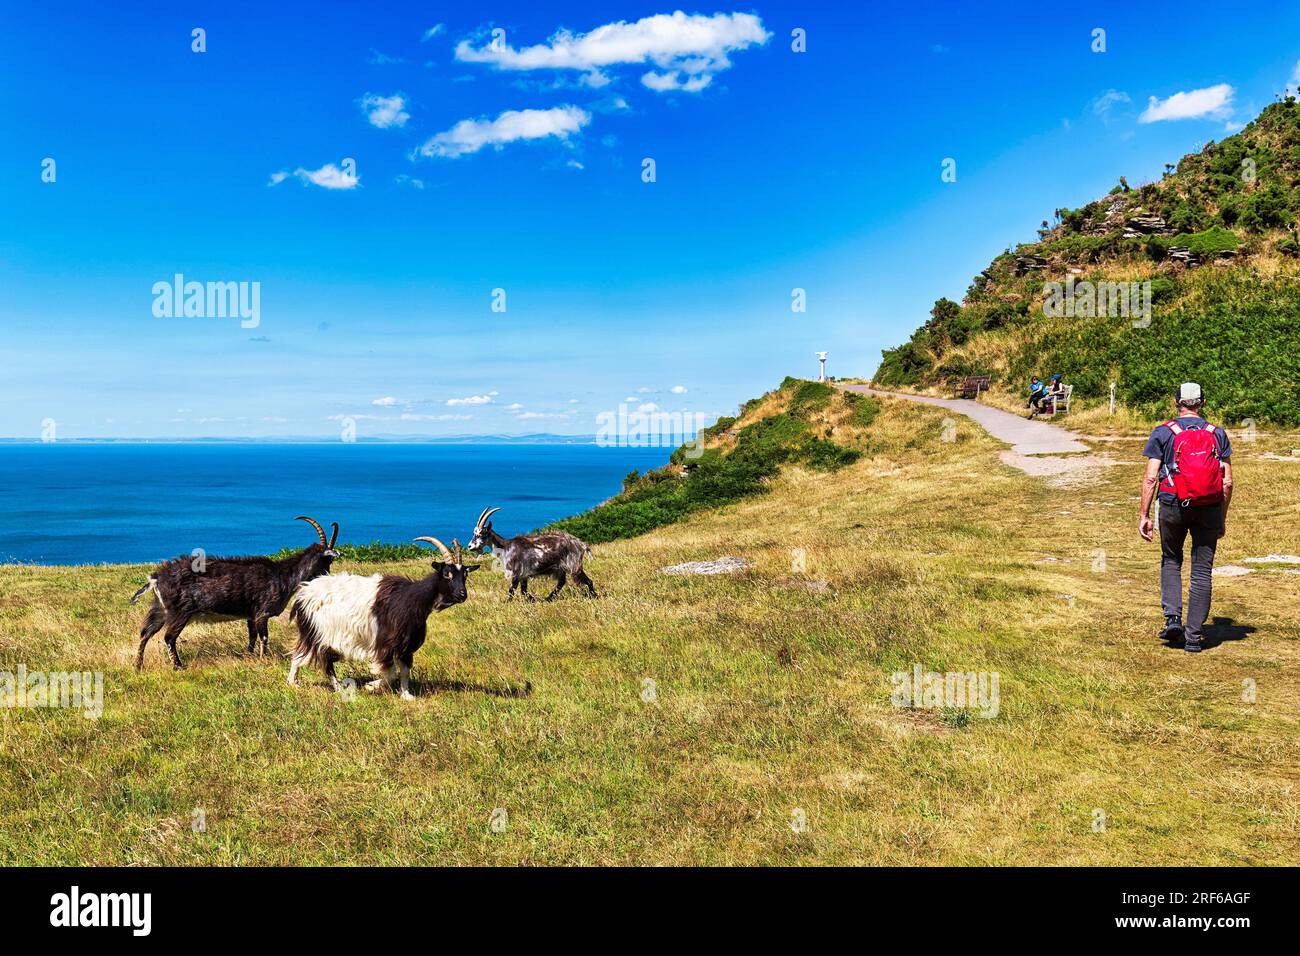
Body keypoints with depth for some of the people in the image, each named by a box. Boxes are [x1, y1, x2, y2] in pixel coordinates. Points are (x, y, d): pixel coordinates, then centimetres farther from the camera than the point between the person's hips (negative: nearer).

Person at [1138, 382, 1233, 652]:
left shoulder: (1163, 433, 1)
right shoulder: (1218, 434, 6)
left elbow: (1150, 477, -6)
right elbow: (1227, 482, 3)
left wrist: (1144, 515, -2)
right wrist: (1223, 518, 12)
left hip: (1173, 507, -1)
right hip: (1209, 509, 1)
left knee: (1170, 561, 20)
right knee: (1202, 571, 6)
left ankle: (1172, 617, 3)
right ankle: (1193, 636, 7)